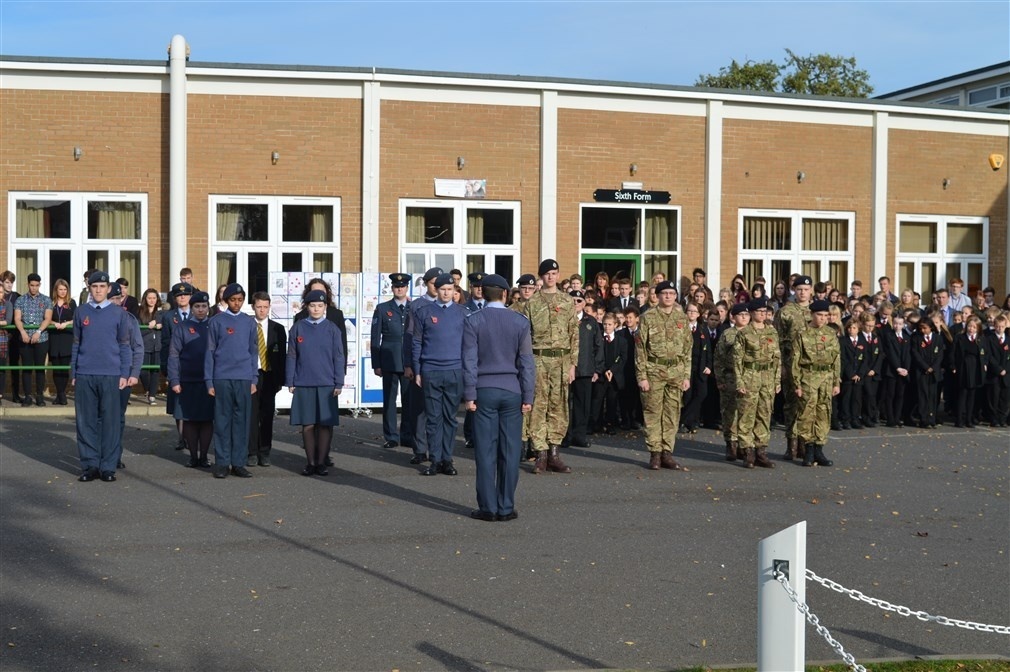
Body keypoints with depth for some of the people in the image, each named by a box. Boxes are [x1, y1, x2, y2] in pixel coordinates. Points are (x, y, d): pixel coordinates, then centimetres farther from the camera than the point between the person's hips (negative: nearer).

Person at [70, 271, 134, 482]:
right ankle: (89, 465, 8)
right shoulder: (81, 313, 8)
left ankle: (108, 466, 4)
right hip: (84, 376, 1)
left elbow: (125, 346, 5)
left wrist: (124, 374, -2)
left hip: (111, 376, -1)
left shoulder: (119, 314, 4)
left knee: (111, 421, 0)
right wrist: (73, 374, 7)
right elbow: (76, 345, 11)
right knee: (86, 421, 2)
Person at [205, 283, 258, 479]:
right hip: (222, 378, -2)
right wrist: (209, 381, -1)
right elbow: (210, 352, 3)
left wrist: (254, 379, 5)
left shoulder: (249, 322, 10)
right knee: (222, 420, 0)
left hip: (244, 378, 2)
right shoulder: (217, 321, 2)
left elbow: (253, 352, 12)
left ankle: (239, 463, 7)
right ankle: (222, 463, 5)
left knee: (242, 420, 2)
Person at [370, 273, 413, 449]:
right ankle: (391, 437, 7)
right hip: (389, 361, -1)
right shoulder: (382, 309, 6)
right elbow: (375, 338, 5)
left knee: (409, 400, 2)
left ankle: (408, 436, 11)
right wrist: (376, 364, 0)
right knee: (389, 400, 1)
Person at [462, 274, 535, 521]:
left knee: (486, 451, 1)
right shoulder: (520, 322, 1)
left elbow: (469, 360, -5)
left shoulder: (472, 321, -2)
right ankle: (506, 507, 7)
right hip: (511, 390, 1)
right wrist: (528, 397, 4)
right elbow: (526, 362, 1)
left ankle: (488, 507, 2)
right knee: (510, 451, 4)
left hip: (484, 391, -1)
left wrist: (469, 394, -2)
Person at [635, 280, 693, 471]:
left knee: (672, 414, 4)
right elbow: (640, 349, -2)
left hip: (676, 372, 3)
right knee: (653, 413, -1)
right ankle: (655, 453, 4)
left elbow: (688, 349, 12)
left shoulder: (682, 319, 11)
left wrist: (687, 376, 6)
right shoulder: (648, 318, 0)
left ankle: (667, 453, 9)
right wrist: (642, 376, -8)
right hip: (654, 371, -3)